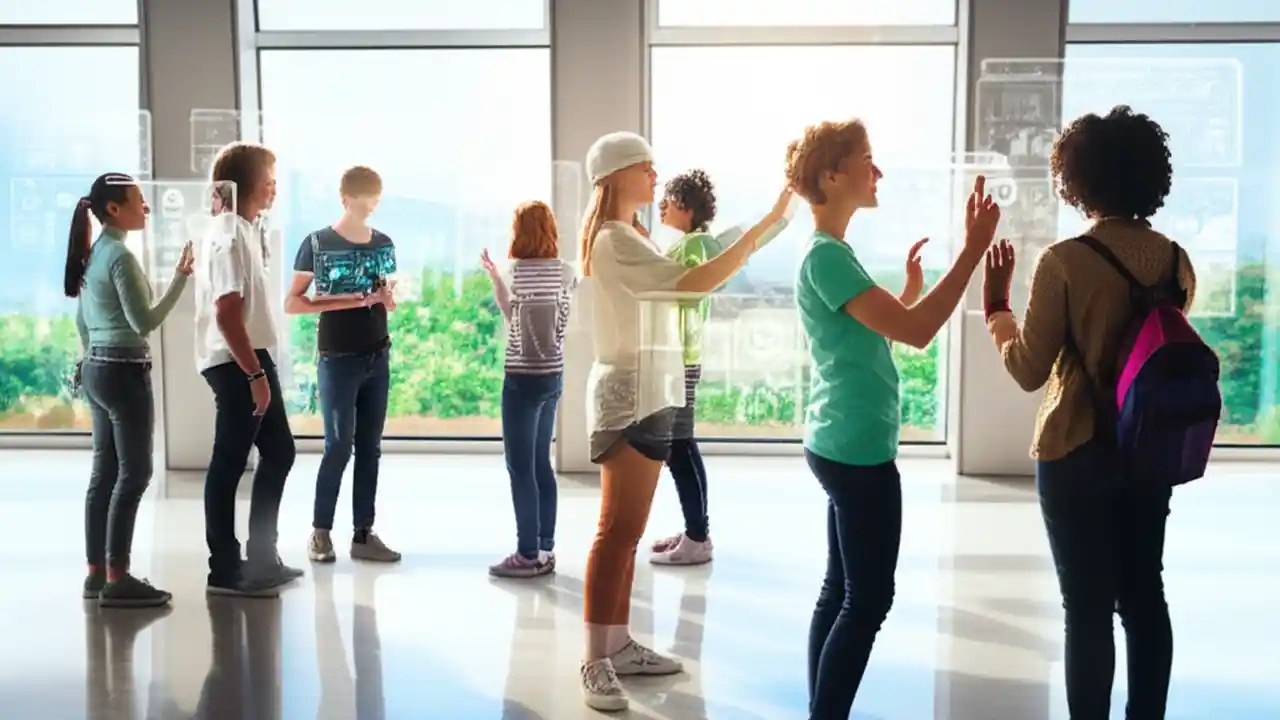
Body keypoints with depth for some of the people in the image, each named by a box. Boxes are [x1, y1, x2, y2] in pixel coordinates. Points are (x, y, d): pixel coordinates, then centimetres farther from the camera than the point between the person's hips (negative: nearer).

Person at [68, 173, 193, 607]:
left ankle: (97, 574, 16)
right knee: (133, 474, -5)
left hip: (96, 371, 10)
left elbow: (82, 322, 19)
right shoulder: (120, 257, -15)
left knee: (104, 473, 11)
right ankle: (117, 580, -2)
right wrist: (180, 277, -18)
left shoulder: (92, 256, 14)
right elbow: (145, 322, -18)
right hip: (124, 372, -10)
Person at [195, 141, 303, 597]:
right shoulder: (231, 236, -16)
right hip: (236, 363, -10)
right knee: (230, 464, -1)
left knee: (279, 452, 14)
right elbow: (226, 314, -22)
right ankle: (225, 570, 10)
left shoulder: (242, 231, 15)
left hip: (252, 357, 10)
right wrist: (254, 374, -22)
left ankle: (261, 558, 24)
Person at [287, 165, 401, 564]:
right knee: (339, 445, -2)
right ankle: (320, 530, 14)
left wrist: (389, 299, -5)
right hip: (337, 359, -5)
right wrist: (343, 302, -17)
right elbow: (292, 303, -5)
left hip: (378, 358, 5)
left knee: (369, 448, 7)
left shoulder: (384, 243, 9)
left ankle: (364, 534, 14)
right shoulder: (317, 243, -5)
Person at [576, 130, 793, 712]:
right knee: (618, 532, -7)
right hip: (631, 395, -11)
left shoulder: (621, 235, 19)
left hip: (643, 393, 11)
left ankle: (618, 645, 20)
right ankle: (595, 663, 0)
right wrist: (763, 228, -30)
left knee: (626, 531, 12)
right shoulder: (616, 239, -16)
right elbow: (689, 284, -29)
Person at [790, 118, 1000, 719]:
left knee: (841, 592, 14)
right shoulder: (827, 257, -17)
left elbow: (880, 331, 22)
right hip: (858, 450, -10)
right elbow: (915, 332, -24)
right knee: (869, 599, -2)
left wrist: (911, 288, 12)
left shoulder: (831, 253, 14)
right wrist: (972, 249, -20)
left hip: (843, 446, 10)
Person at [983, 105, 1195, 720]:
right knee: (1144, 597, 17)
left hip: (1077, 453, -6)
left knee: (1088, 606, 4)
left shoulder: (1064, 261, -17)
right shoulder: (1176, 261, 2)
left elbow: (1028, 370, -13)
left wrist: (995, 305, -1)